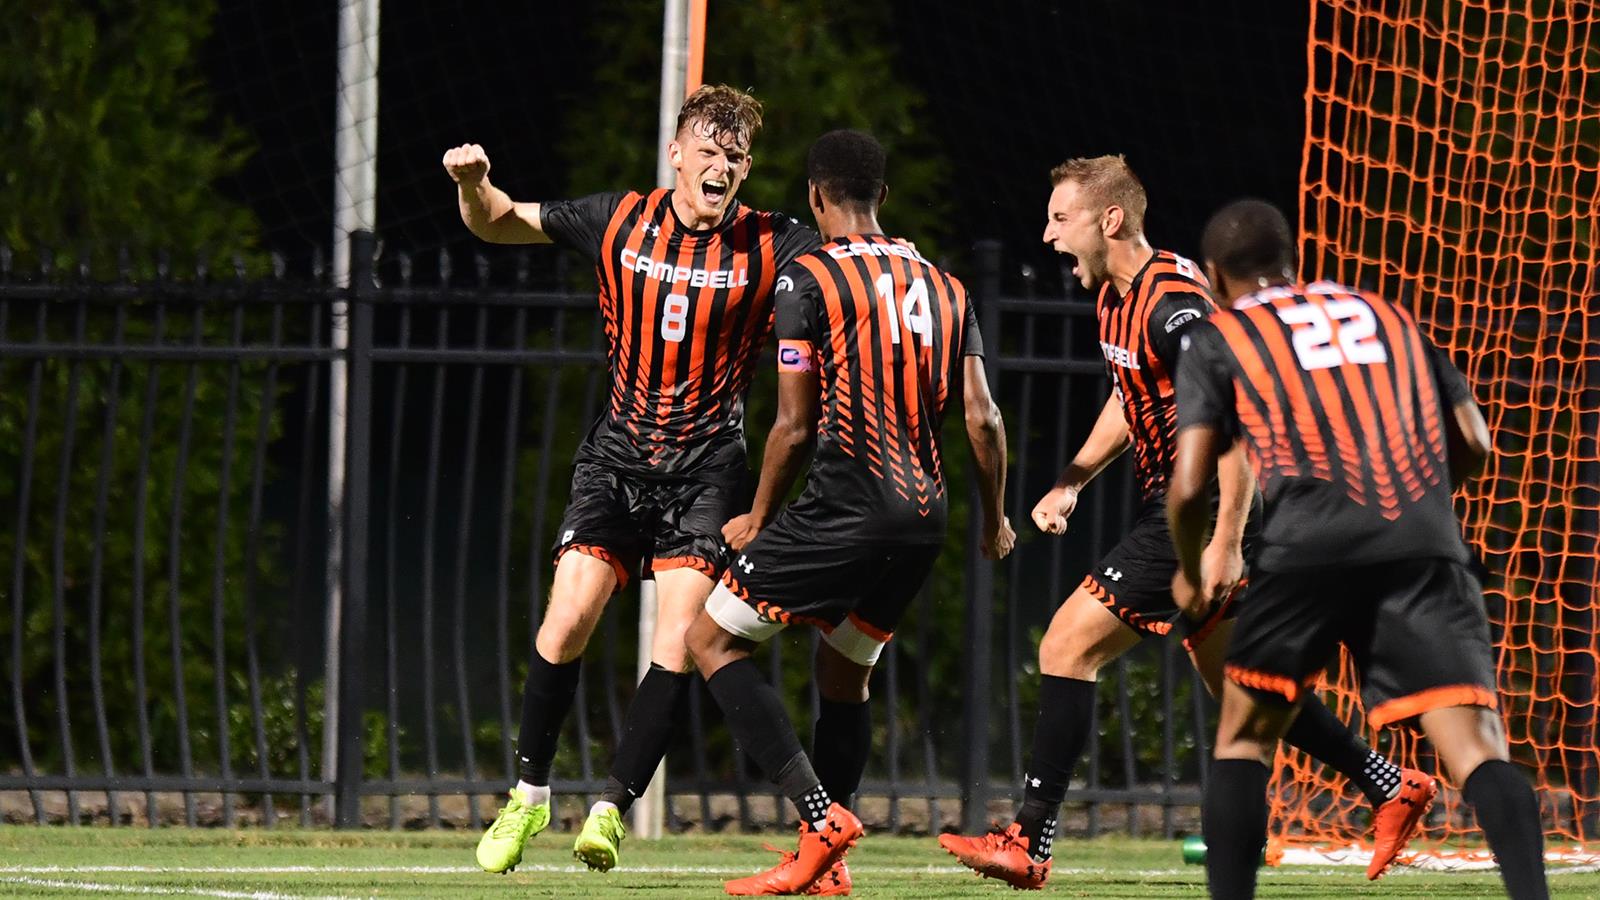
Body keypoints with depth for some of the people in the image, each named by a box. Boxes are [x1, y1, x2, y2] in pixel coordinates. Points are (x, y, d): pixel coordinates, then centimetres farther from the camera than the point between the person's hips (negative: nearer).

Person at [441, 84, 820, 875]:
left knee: (679, 642, -14)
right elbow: (497, 223, 9)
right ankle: (528, 796, 10)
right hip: (617, 454, 1)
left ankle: (613, 807, -4)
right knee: (567, 622, -9)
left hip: (706, 468, -1)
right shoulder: (620, 222, -1)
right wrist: (474, 185, -12)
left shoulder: (770, 247, -6)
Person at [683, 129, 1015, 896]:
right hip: (923, 517, 7)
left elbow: (795, 426, -7)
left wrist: (758, 521, 7)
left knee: (713, 639, 4)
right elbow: (982, 420, 8)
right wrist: (994, 522, 22)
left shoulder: (809, 280, -4)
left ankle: (820, 814, -10)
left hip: (844, 509, -7)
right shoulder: (945, 287, 13)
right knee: (842, 674, 23)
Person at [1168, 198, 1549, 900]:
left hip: (1311, 550, -2)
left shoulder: (1217, 342, 17)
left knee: (1244, 736, 18)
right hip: (1426, 545, 2)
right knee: (1475, 742, -9)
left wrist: (1190, 572, 25)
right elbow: (1472, 446, 22)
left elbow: (1189, 488, 7)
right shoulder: (1386, 315, 27)